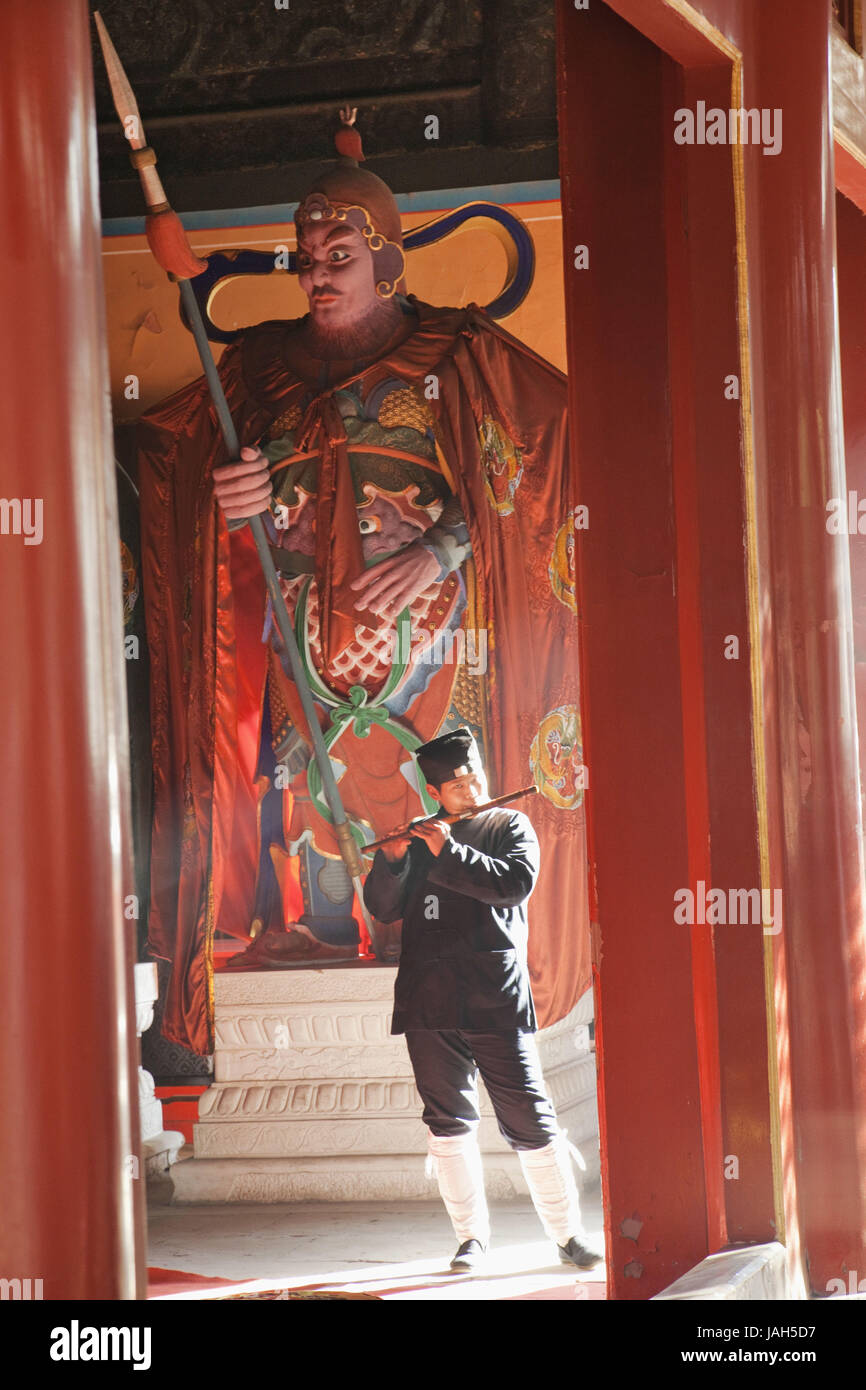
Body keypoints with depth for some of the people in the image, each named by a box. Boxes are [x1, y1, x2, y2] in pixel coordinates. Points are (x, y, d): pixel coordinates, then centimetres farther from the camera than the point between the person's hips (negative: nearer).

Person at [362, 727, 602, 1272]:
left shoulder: (510, 826, 7)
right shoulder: (420, 838, 15)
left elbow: (516, 883, -11)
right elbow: (382, 908, 10)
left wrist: (448, 854, -13)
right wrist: (391, 859, -8)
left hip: (496, 1000, -3)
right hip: (430, 1000, 3)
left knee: (530, 1119, -5)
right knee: (448, 1122, 5)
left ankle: (569, 1235, 5)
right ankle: (472, 1237, 15)